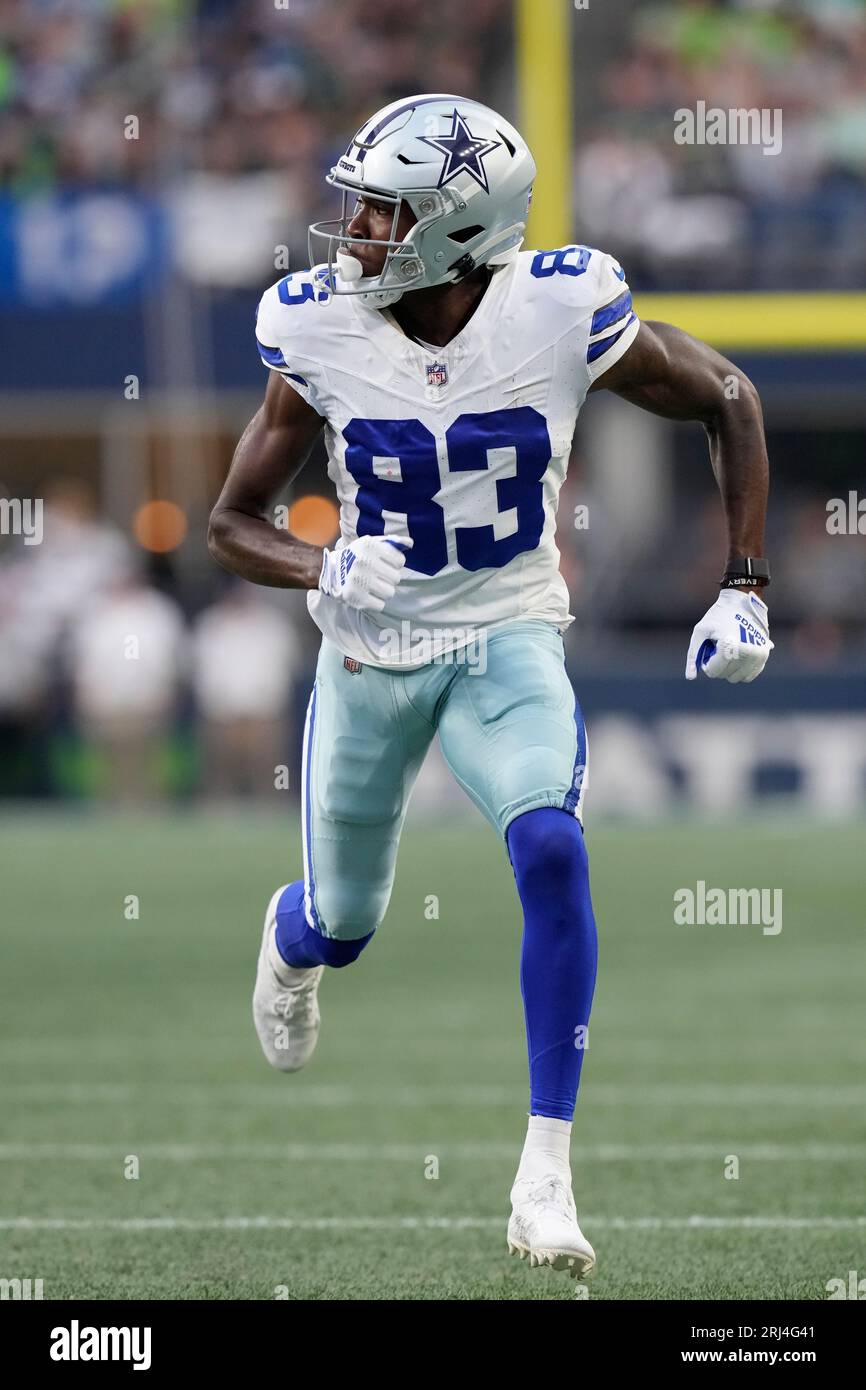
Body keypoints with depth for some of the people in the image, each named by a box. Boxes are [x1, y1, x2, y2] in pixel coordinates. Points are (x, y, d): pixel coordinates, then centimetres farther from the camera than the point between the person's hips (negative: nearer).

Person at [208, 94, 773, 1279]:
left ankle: (546, 1174, -20)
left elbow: (726, 401, -4)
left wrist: (745, 588, -8)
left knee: (551, 849, -28)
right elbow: (233, 522, -8)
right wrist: (321, 571, -30)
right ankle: (290, 935, 58)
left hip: (508, 645, -1)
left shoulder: (562, 314, -21)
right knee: (342, 926, 16)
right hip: (371, 650, 2)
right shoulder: (321, 335, -18)